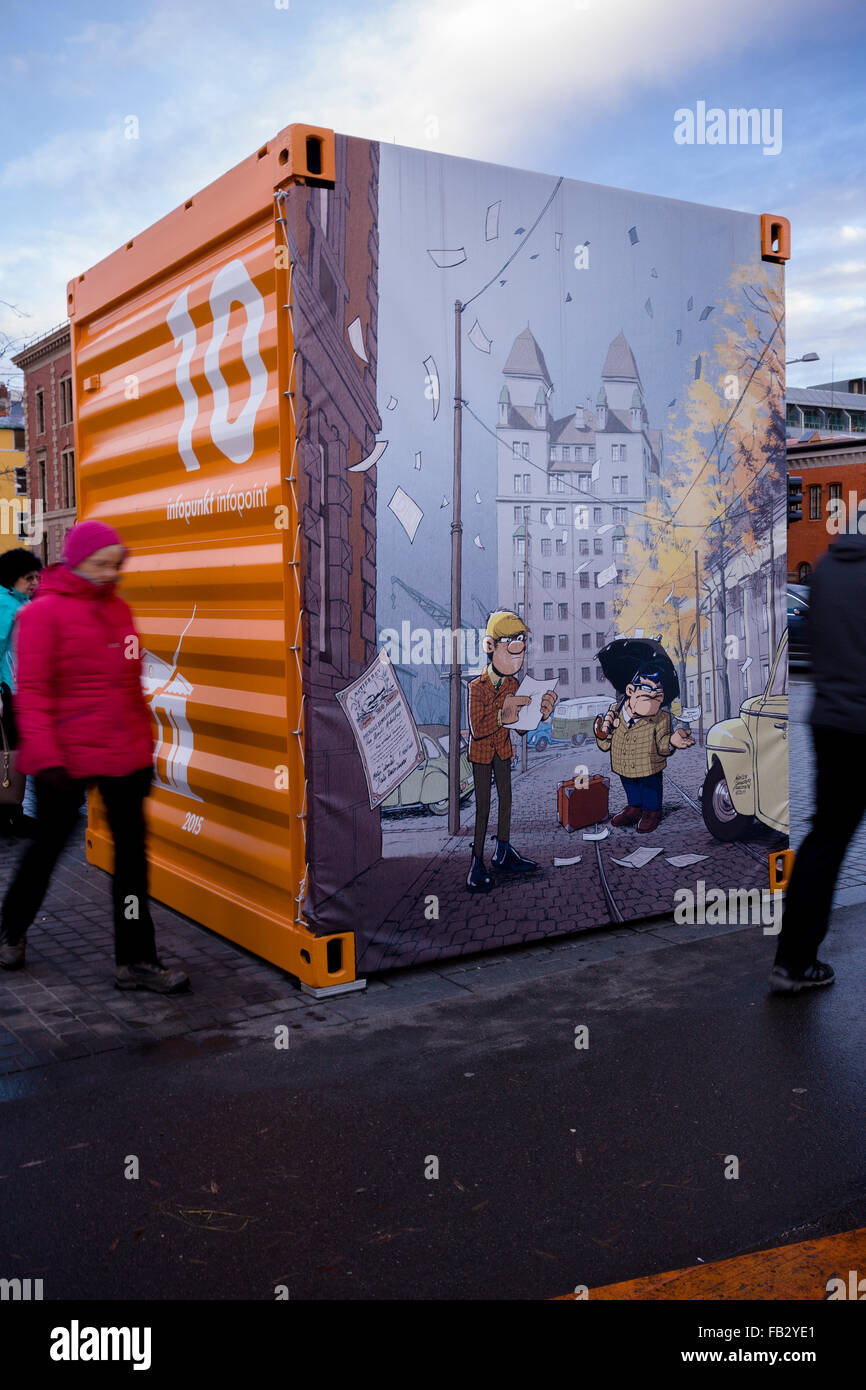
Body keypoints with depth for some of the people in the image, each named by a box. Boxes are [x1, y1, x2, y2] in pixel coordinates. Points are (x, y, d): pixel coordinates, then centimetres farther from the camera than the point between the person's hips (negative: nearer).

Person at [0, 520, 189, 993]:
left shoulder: (118, 608, 11)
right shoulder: (44, 612, -7)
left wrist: (145, 744, 16)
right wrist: (44, 755, -17)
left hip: (125, 754, 5)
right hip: (67, 757, -5)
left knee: (132, 852, 4)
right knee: (48, 845, 11)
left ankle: (135, 960, 11)